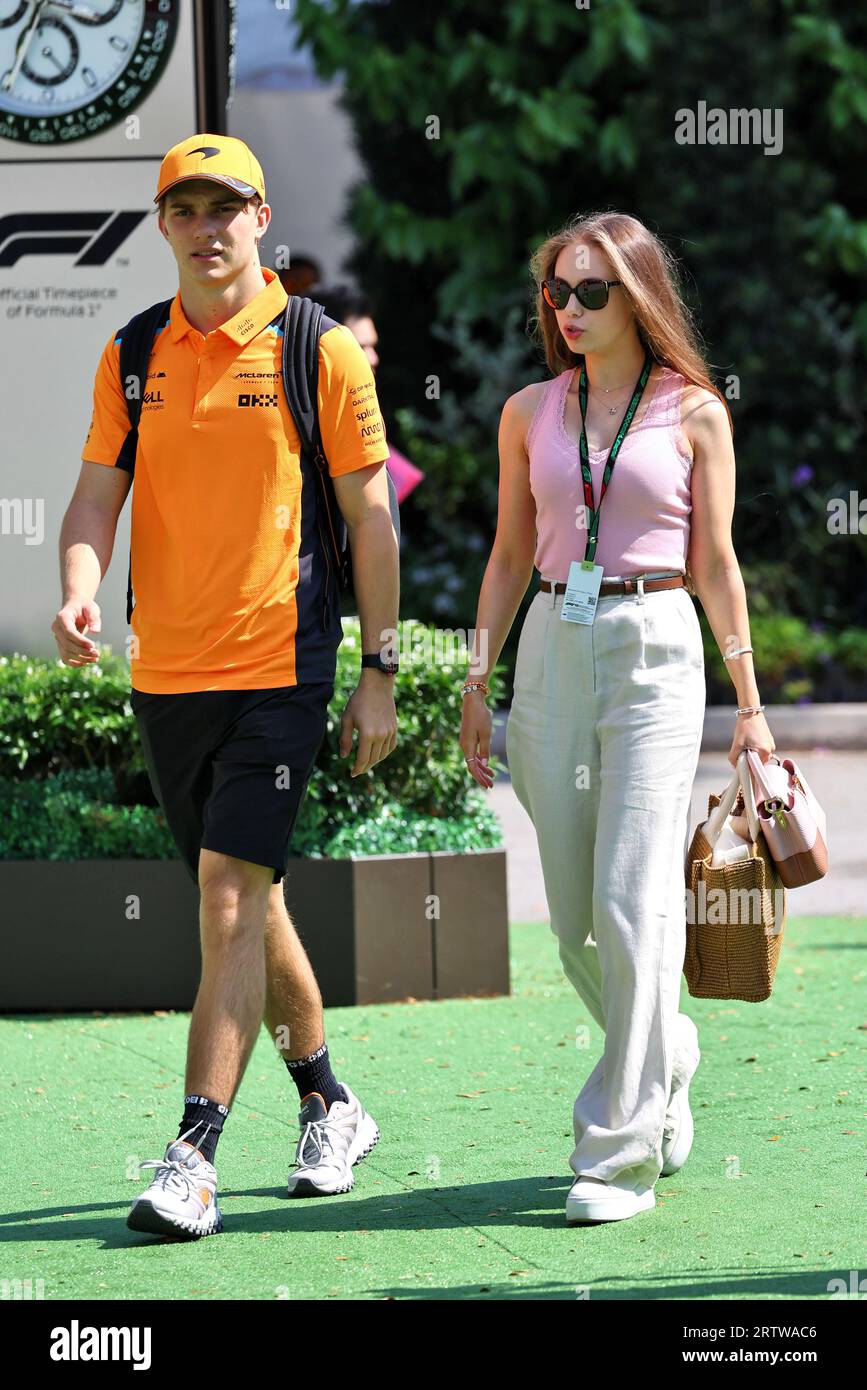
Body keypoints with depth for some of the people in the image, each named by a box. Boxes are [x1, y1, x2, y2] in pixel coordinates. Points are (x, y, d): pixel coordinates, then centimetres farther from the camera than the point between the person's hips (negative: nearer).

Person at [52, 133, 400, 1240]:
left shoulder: (320, 350, -4)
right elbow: (97, 494, 5)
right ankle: (330, 1107, 31)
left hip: (277, 670, -5)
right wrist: (80, 595, -16)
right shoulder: (133, 357, 8)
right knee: (244, 900, 14)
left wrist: (379, 672, -3)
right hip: (164, 677, 5)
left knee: (231, 897, -14)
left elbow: (369, 517, -1)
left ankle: (193, 1156, -16)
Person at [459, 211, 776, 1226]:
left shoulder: (695, 412, 1)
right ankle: (666, 1064, 33)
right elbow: (510, 555, 14)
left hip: (656, 654, -4)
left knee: (631, 904, -11)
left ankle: (620, 1150, -6)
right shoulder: (530, 412, 10)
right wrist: (477, 683, 9)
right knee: (574, 917, 5)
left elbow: (714, 564, 3)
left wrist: (750, 704, 1)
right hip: (553, 652, 4)